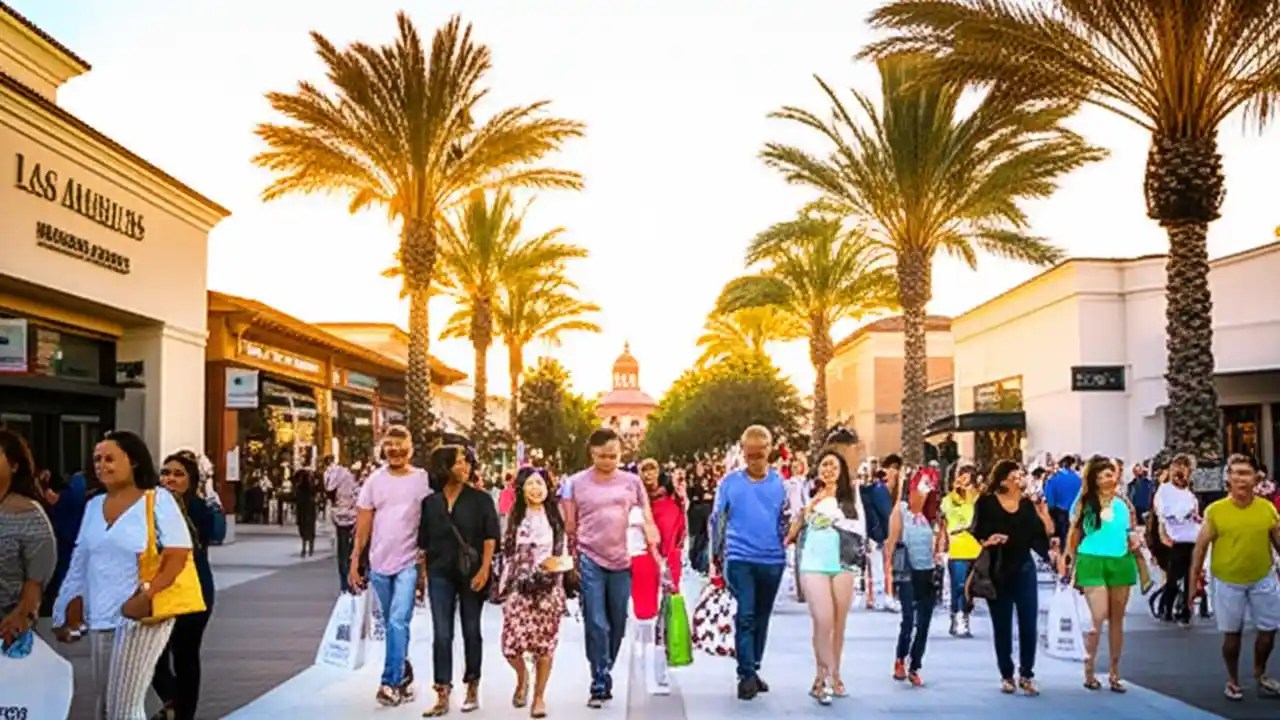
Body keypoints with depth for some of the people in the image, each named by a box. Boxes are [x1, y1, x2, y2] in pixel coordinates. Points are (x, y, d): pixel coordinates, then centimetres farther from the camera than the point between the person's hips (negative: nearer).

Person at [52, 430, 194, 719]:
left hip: (142, 616, -7)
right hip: (100, 618, 7)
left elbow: (179, 555, -12)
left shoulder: (157, 499, -6)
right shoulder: (94, 505, 13)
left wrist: (147, 595, -21)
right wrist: (70, 613, 14)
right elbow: (80, 564, 17)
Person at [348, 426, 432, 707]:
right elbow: (363, 523, 7)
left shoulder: (423, 480, -4)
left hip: (409, 562, -4)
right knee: (392, 625, 14)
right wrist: (354, 560, 4)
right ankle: (404, 675, 28)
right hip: (379, 563, 4)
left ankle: (391, 682, -10)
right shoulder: (375, 480, 4)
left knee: (398, 622, -13)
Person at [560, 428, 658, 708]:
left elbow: (648, 520, 8)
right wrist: (570, 559, 2)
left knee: (617, 624, 11)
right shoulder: (575, 483, 1)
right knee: (597, 624, -7)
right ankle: (600, 684, -2)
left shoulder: (632, 482, 4)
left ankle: (605, 675, 28)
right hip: (590, 560, -2)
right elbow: (569, 527, 5)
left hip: (622, 561, 2)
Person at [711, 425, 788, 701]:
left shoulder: (780, 482, 3)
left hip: (772, 561, 3)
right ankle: (747, 675, -7)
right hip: (740, 559, -2)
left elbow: (787, 520, 11)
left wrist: (784, 545, 3)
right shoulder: (730, 481, -1)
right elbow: (716, 519, 4)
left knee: (762, 619, 13)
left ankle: (753, 670, 26)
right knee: (745, 616, -10)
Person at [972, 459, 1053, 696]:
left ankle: (1026, 675, 10)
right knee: (1002, 626, 5)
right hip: (998, 572, -2)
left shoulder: (1027, 504, 6)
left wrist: (1044, 514, -11)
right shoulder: (986, 503, -4)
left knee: (1028, 624, 0)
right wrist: (986, 542, -22)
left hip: (1024, 570, 2)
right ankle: (1007, 676, 15)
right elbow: (976, 536, -3)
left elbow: (1046, 535, 2)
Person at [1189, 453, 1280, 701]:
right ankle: (1233, 681, 29)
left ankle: (1260, 674, 37)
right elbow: (1200, 547, -5)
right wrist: (1193, 584, -5)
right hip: (1228, 582, -2)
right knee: (1232, 633, 10)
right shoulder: (1215, 511, -11)